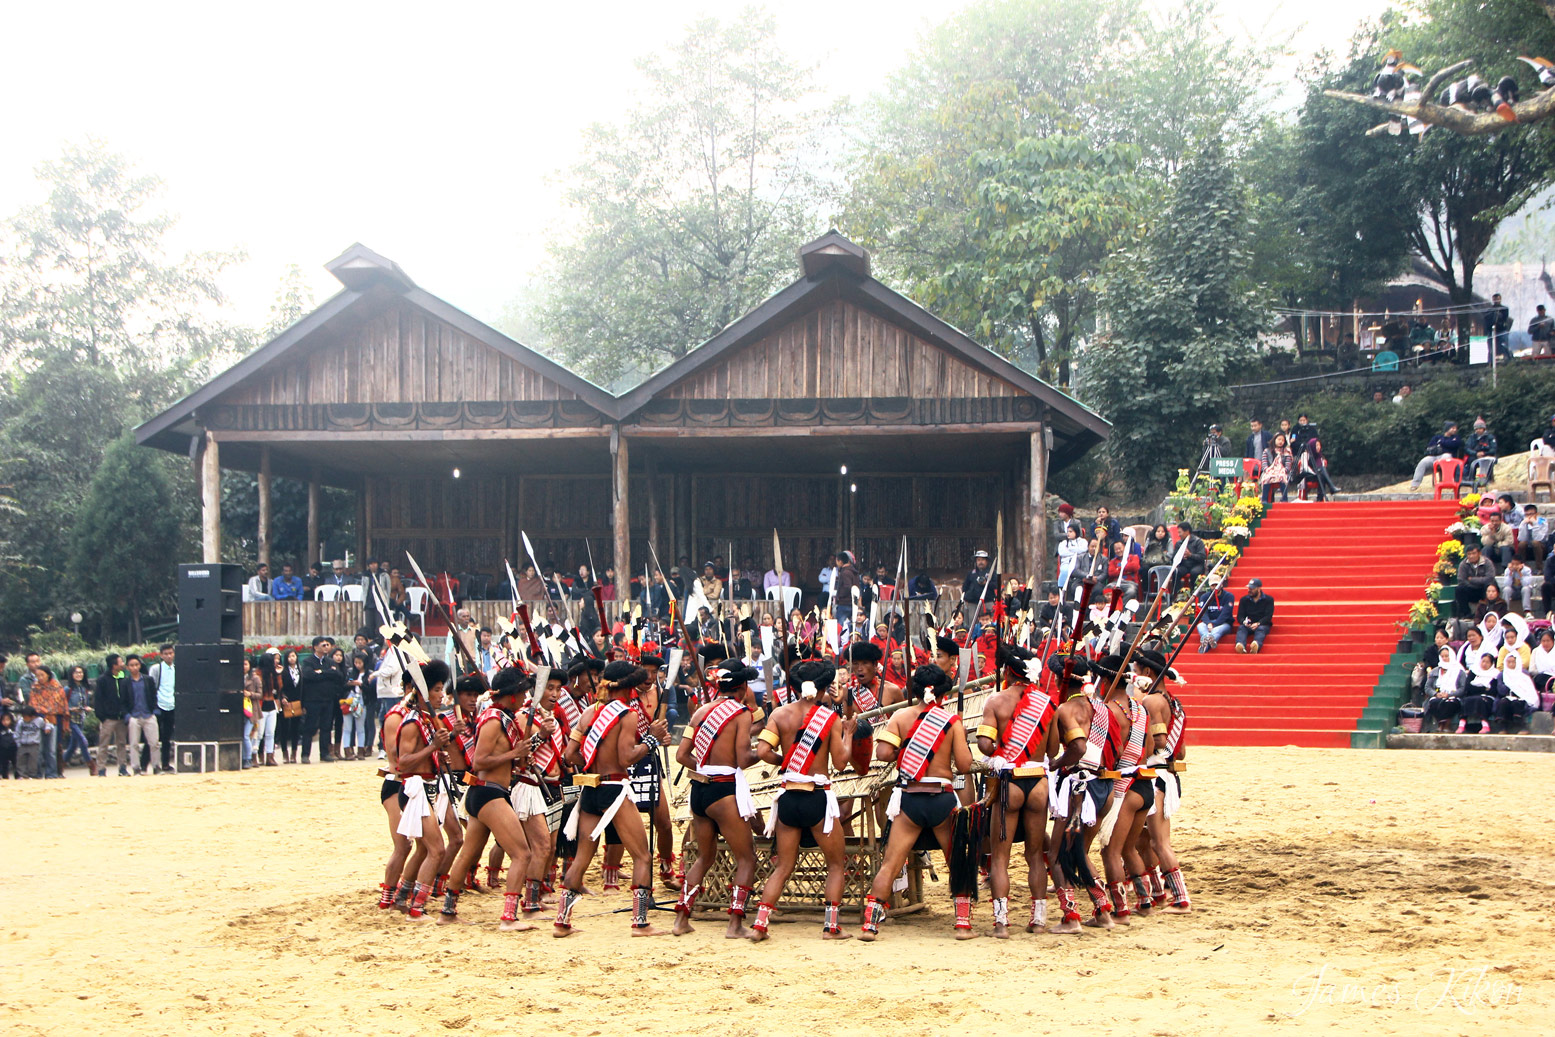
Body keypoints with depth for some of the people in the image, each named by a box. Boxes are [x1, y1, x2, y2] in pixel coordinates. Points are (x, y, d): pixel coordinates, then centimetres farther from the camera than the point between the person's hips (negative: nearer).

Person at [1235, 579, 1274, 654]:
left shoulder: (1269, 600, 7)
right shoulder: (1244, 600, 16)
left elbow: (1268, 616, -4)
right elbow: (1240, 616, 8)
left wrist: (1258, 624, -22)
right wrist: (1244, 622, -17)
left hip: (1262, 624, -2)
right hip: (1247, 625, 2)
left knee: (1261, 629, -37)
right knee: (1241, 628, -32)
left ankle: (1256, 645, -70)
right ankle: (1241, 646, -63)